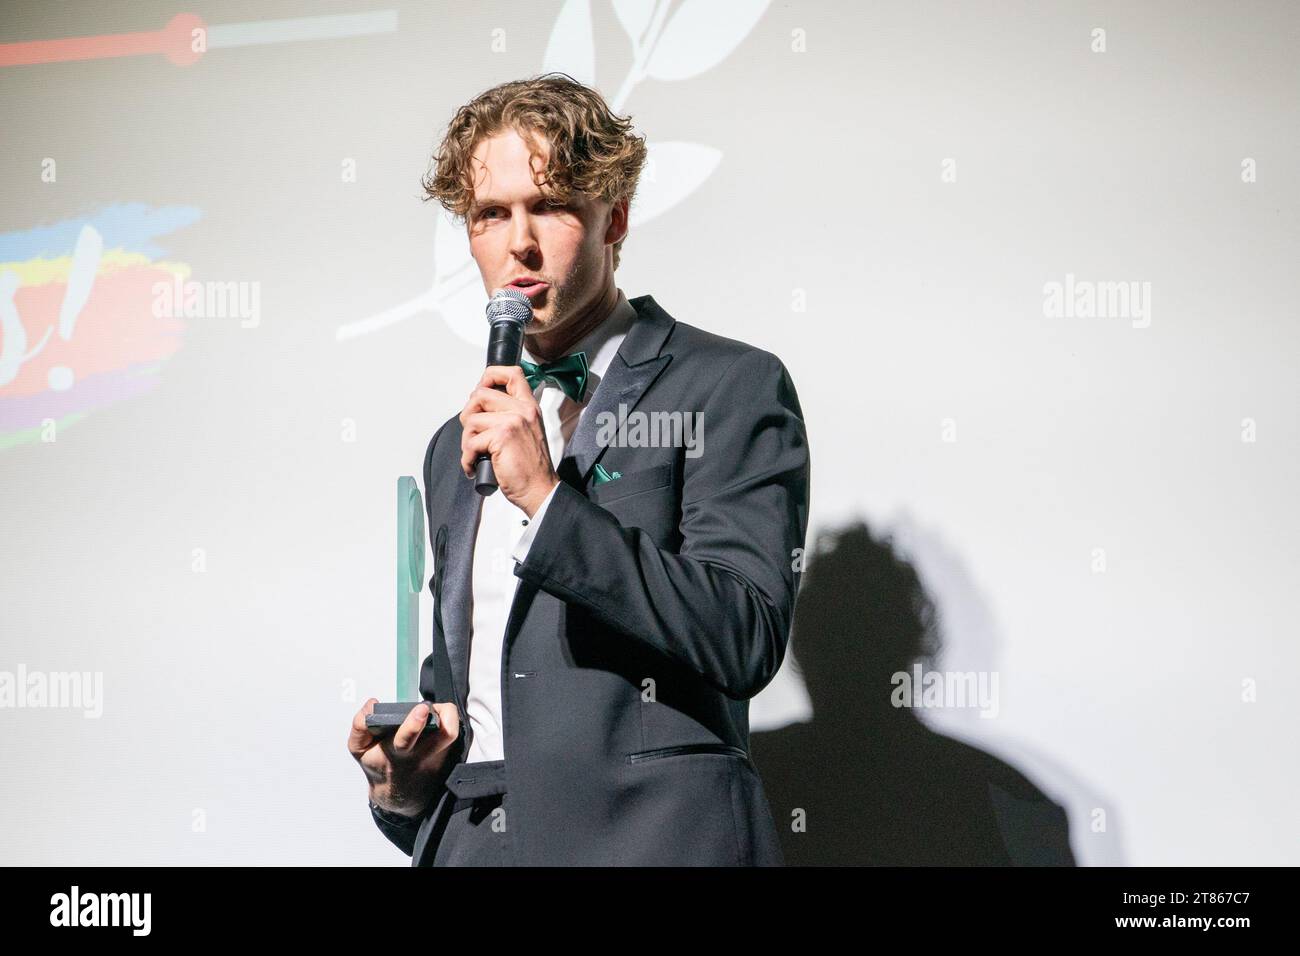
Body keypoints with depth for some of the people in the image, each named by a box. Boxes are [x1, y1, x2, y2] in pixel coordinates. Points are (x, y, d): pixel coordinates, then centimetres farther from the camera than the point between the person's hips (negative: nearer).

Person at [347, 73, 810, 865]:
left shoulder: (731, 389, -4)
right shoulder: (457, 447, 16)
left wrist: (548, 502, -19)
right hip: (465, 837, 5)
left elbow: (746, 642, -14)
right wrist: (405, 781, 3)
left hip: (648, 832, -5)